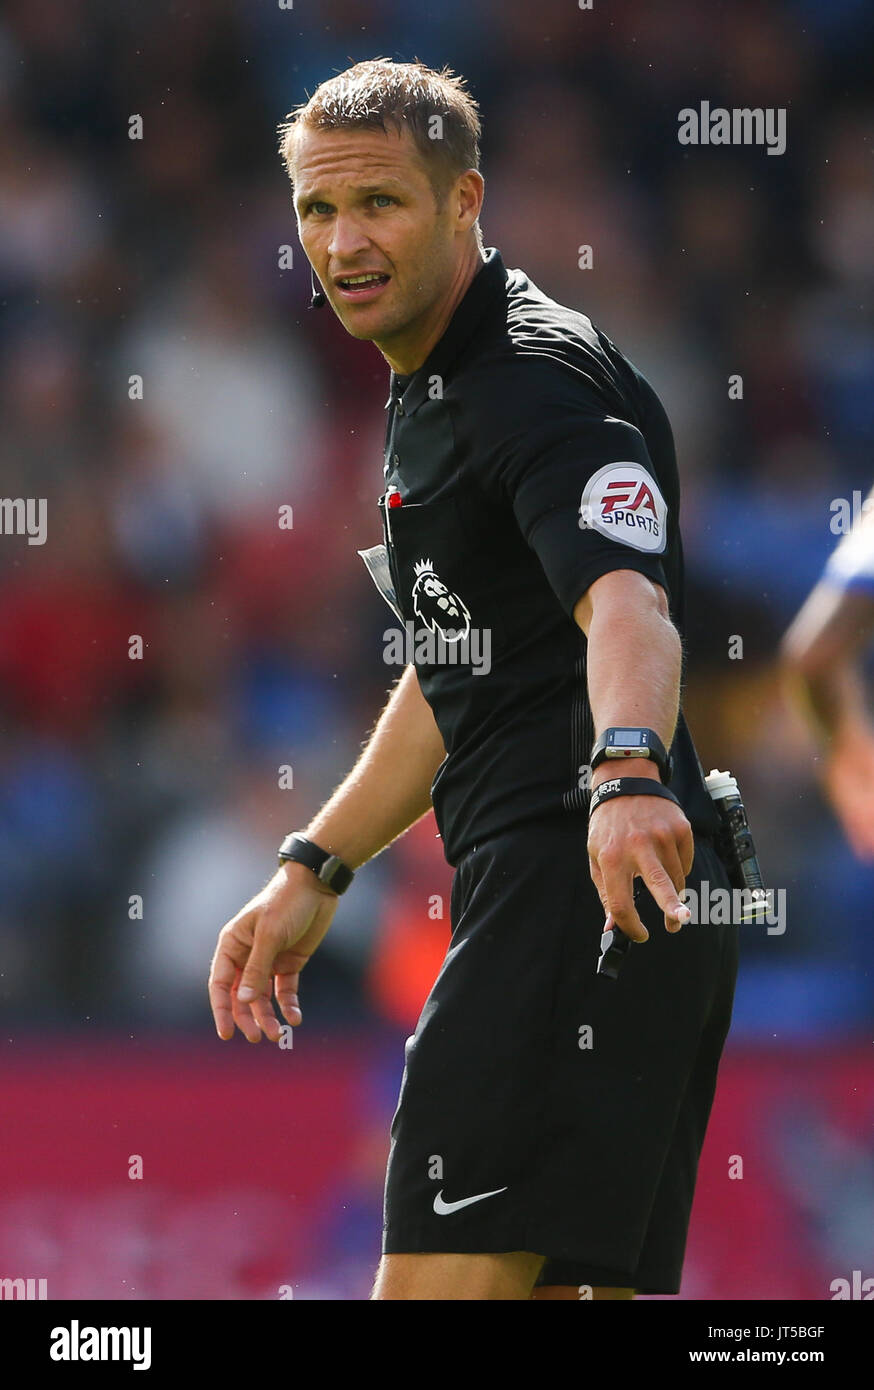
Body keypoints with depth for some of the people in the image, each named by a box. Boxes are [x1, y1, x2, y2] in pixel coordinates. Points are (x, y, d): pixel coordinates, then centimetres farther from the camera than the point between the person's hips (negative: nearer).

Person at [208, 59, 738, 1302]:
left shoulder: (538, 382, -13)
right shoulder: (431, 395, 21)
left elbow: (624, 604, -32)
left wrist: (627, 777, -51)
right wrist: (314, 872, 30)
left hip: (595, 894, -11)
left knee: (443, 1278, -18)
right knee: (552, 1289, 12)